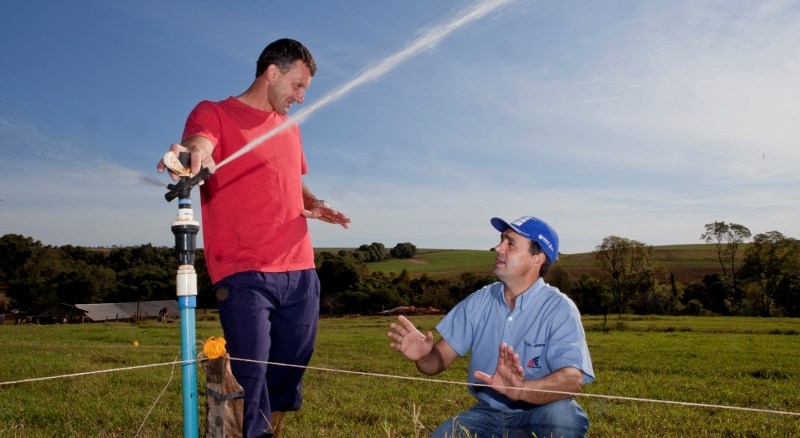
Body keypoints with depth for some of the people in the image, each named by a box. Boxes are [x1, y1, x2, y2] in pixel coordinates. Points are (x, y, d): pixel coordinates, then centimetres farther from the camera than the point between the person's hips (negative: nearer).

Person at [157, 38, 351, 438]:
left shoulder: (289, 125, 20)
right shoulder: (214, 113, 0)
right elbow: (197, 146, -22)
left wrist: (313, 204, 10)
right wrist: (191, 155, -46)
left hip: (300, 272, 6)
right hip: (245, 275, -6)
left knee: (289, 371, 11)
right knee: (251, 376, -11)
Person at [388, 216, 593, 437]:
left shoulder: (559, 308, -15)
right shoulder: (478, 301, -1)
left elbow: (572, 379, -28)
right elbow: (440, 359, -2)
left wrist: (521, 389, -47)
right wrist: (423, 356, -27)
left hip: (539, 414, -3)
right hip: (488, 414, 3)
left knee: (561, 414, -35)